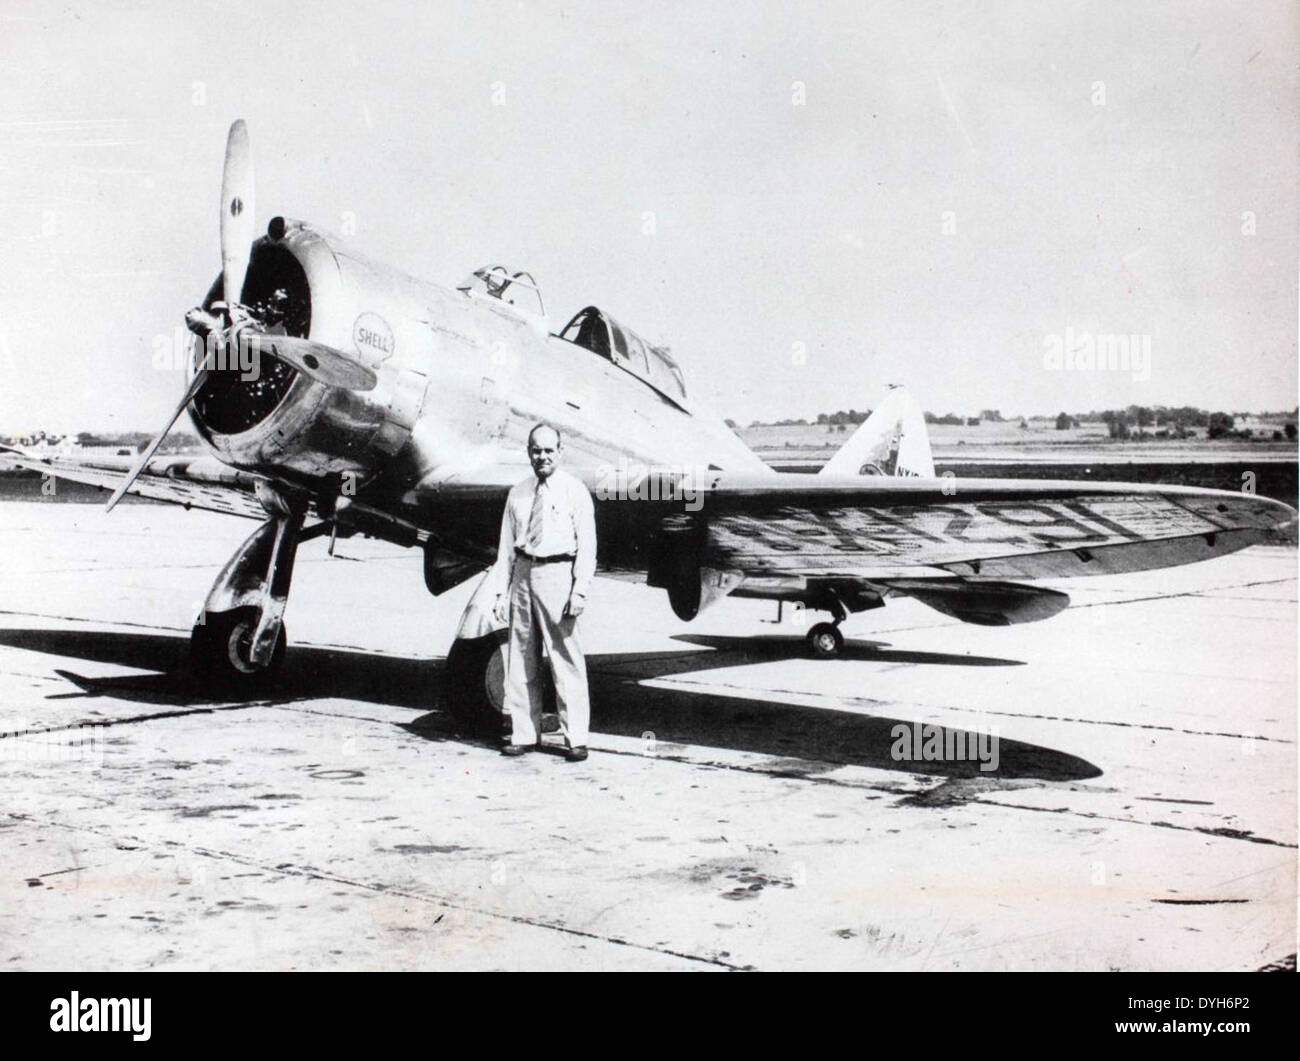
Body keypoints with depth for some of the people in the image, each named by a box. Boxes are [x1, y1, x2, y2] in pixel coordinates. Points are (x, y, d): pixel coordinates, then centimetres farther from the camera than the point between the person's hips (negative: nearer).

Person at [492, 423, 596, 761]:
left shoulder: (574, 491, 1)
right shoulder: (517, 494, 12)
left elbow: (587, 545, -3)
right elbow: (506, 545, 12)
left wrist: (580, 591, -12)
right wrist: (502, 591, 6)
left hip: (557, 574, -5)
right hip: (523, 573, 5)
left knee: (566, 658, -5)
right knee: (521, 659, 8)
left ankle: (576, 739, 0)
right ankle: (524, 734, 18)